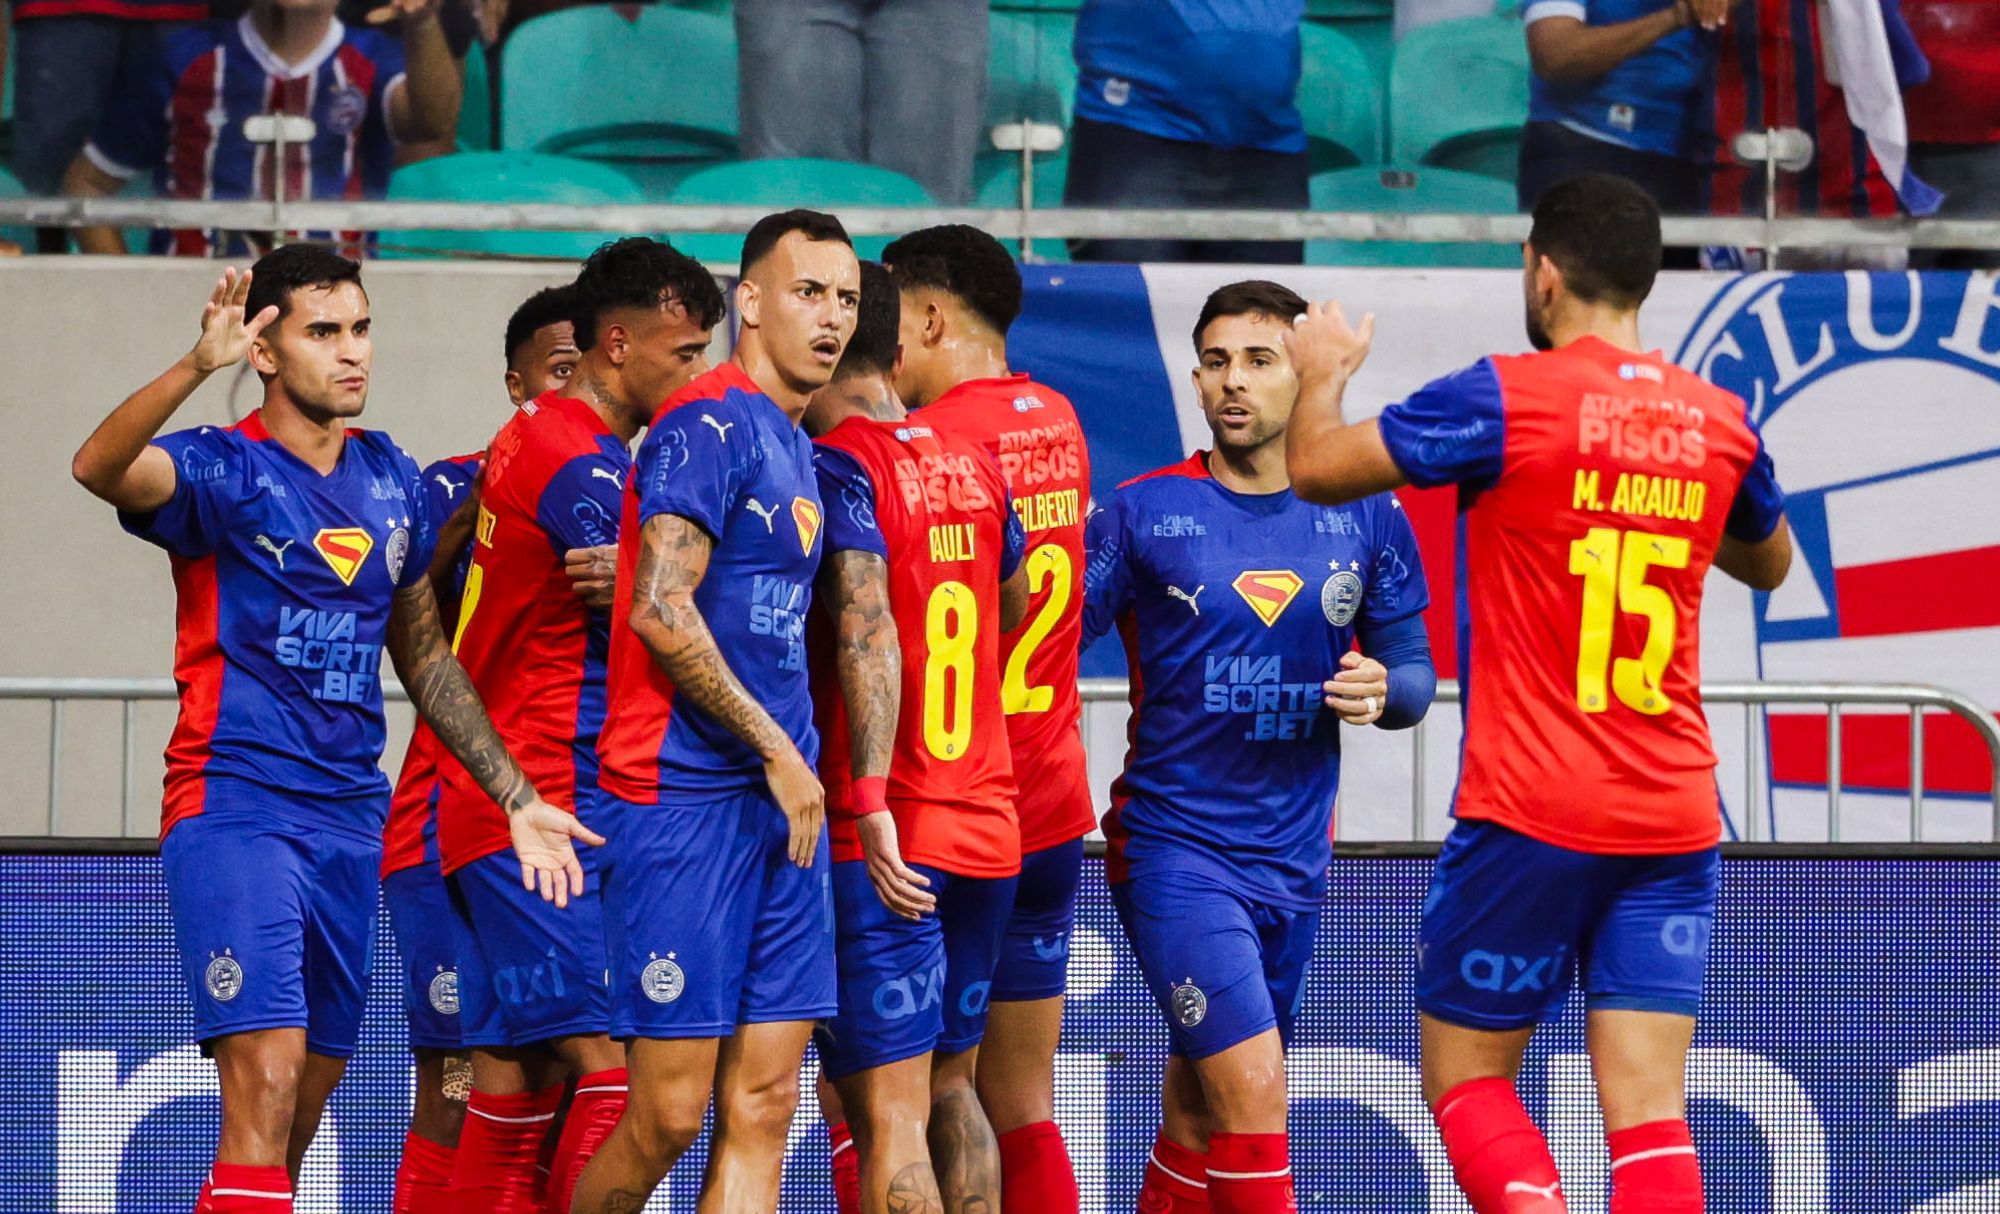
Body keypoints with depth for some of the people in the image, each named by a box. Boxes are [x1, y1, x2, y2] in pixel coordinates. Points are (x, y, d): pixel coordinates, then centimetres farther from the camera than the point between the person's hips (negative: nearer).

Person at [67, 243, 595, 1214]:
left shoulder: (390, 479, 11)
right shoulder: (226, 472, -8)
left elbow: (424, 658, 22)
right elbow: (99, 468, -30)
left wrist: (517, 799, 19)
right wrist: (198, 366, -45)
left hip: (351, 818, 6)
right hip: (233, 805, -6)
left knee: (298, 1124, 10)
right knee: (265, 1086, -19)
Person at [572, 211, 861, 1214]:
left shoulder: (795, 448, 17)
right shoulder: (711, 425, -11)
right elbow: (659, 610, -19)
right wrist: (777, 752, -13)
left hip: (781, 803, 9)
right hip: (689, 799, -9)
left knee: (761, 1111, 3)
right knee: (669, 1115, -7)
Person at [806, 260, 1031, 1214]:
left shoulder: (836, 463, -10)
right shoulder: (971, 465, 12)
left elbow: (866, 631, -21)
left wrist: (869, 803, -26)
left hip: (885, 842, -7)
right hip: (989, 823, 7)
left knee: (887, 1110, -9)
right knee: (952, 1084, 16)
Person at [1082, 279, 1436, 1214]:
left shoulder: (1367, 520, 4)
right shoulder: (1143, 513, -5)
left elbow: (1416, 669, 10)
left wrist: (1383, 691, -14)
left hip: (1293, 856, 4)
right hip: (1173, 846, -4)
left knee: (1199, 1119, 15)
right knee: (1253, 1094, -18)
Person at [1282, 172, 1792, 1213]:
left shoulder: (1506, 398, -11)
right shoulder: (1718, 422, 6)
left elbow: (1316, 468, -5)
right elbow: (1769, 562, 26)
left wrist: (1324, 372, 15)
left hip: (1528, 814, -4)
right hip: (1674, 816, 4)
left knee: (1465, 1078, 8)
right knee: (1648, 1111, 1)